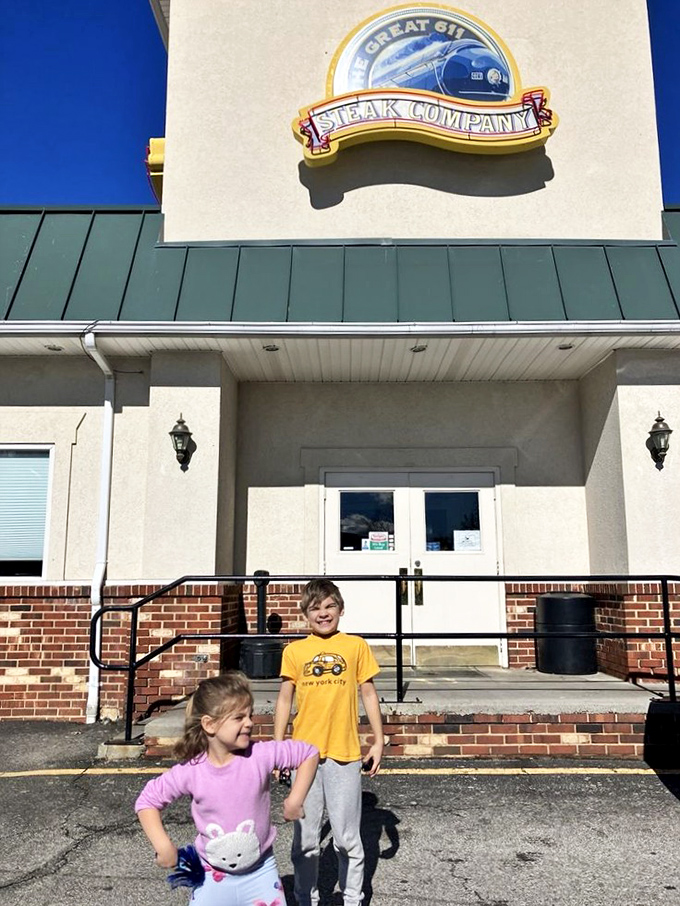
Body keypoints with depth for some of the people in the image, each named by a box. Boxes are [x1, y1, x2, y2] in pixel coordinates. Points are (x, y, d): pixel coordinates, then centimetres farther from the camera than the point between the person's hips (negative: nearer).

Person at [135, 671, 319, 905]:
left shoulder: (261, 755, -19)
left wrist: (295, 800, -13)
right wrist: (163, 845, -14)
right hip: (213, 878, 0)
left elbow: (309, 754, -9)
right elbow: (147, 800, -6)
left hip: (260, 872, 0)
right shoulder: (191, 771, -18)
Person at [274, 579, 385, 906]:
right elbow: (285, 700, 7)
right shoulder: (294, 651, 2)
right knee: (305, 839, 12)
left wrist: (378, 742, 5)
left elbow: (369, 695, 6)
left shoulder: (356, 646, 1)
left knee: (347, 838, 9)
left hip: (345, 753, -1)